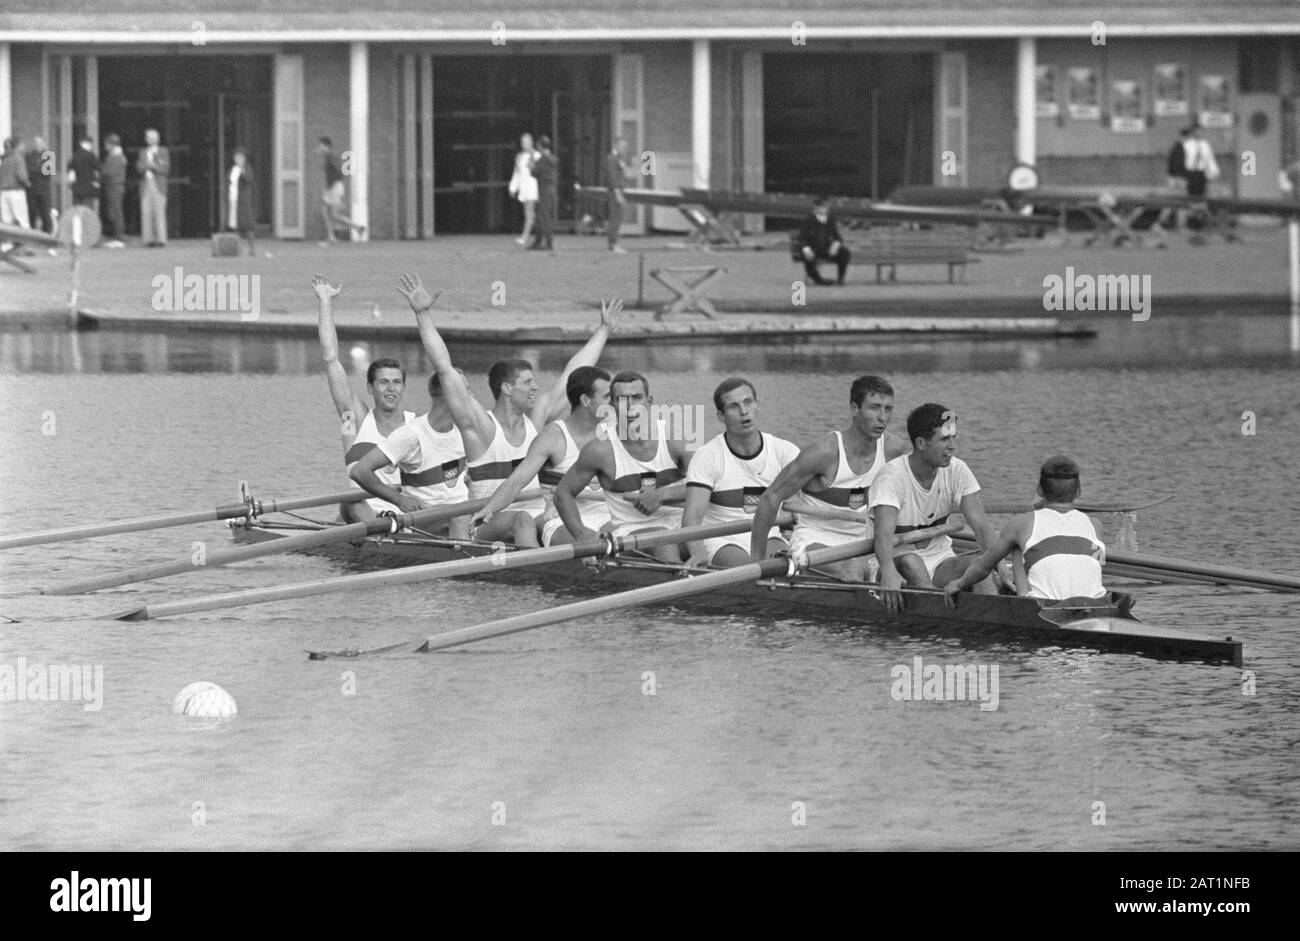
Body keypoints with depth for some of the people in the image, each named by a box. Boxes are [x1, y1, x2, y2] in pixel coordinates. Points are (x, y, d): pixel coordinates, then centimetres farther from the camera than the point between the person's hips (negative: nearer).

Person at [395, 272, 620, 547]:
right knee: (523, 520, -37)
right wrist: (423, 315, -13)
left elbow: (573, 374, 22)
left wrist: (605, 330, 31)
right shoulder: (481, 426, -4)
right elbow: (444, 368, -10)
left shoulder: (535, 418, 12)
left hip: (539, 518, 6)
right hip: (489, 525, -6)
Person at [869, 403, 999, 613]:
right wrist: (888, 573, -56)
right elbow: (884, 532, -35)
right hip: (896, 560, -4)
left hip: (939, 559, 4)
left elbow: (980, 525, -10)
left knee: (978, 563, -26)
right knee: (911, 563, -37)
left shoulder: (957, 470, -4)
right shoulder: (892, 477, -20)